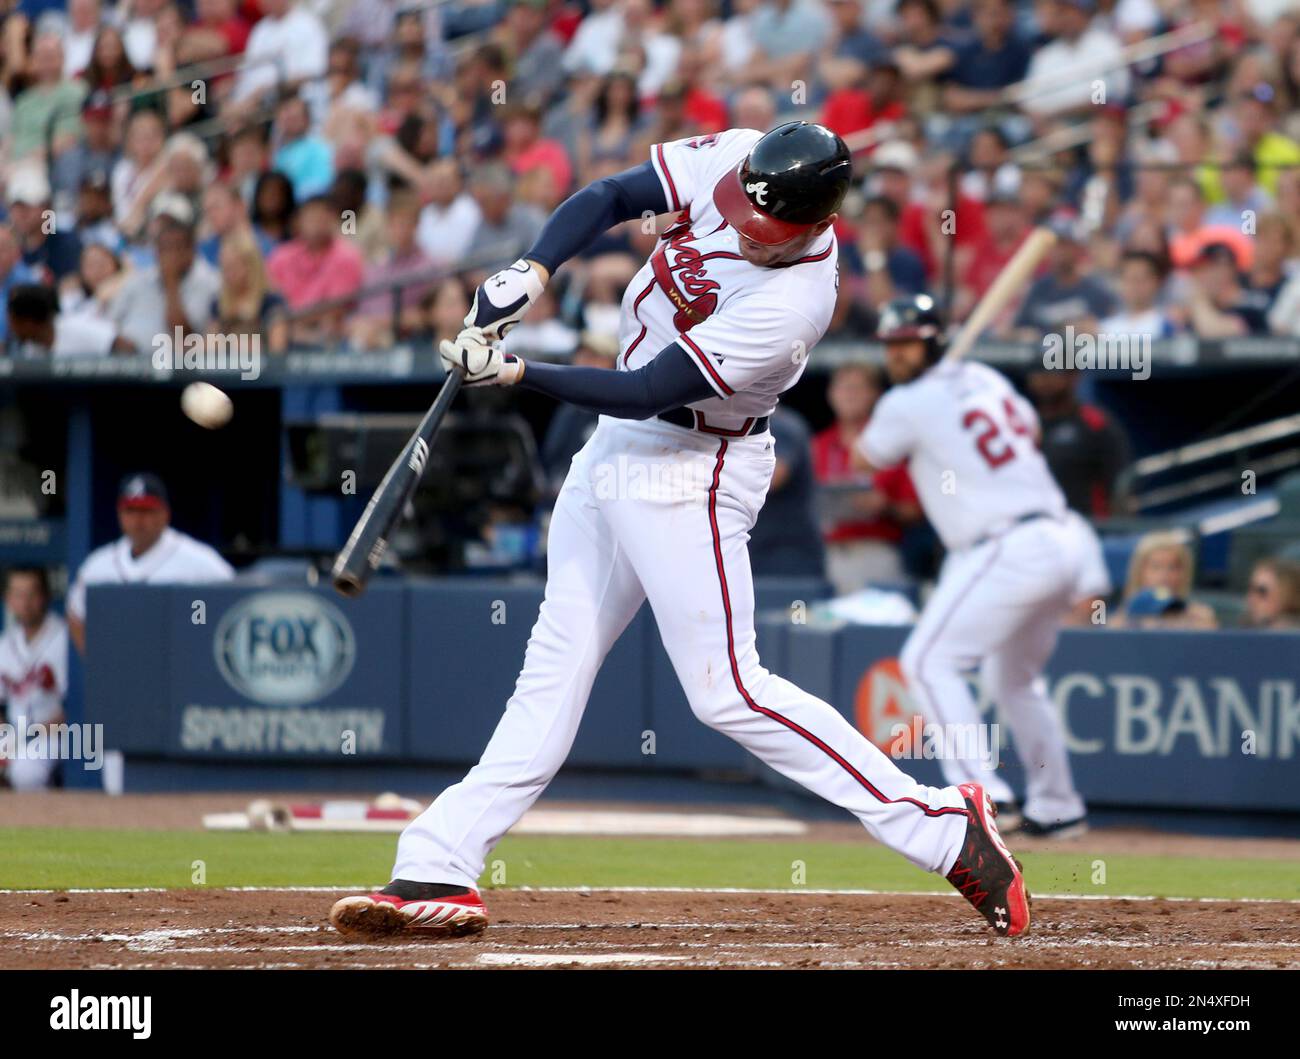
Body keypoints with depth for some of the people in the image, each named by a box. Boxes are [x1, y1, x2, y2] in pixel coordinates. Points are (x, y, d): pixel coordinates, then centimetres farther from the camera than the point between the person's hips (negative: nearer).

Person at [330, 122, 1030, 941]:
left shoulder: (794, 302, -29)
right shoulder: (732, 162, -10)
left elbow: (647, 392, -27)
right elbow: (609, 198, 1)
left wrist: (513, 375, -27)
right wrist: (532, 272, -15)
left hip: (691, 471, -8)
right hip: (618, 446, 8)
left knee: (726, 691, -10)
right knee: (556, 665, 9)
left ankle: (942, 826, -7)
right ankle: (442, 870, 10)